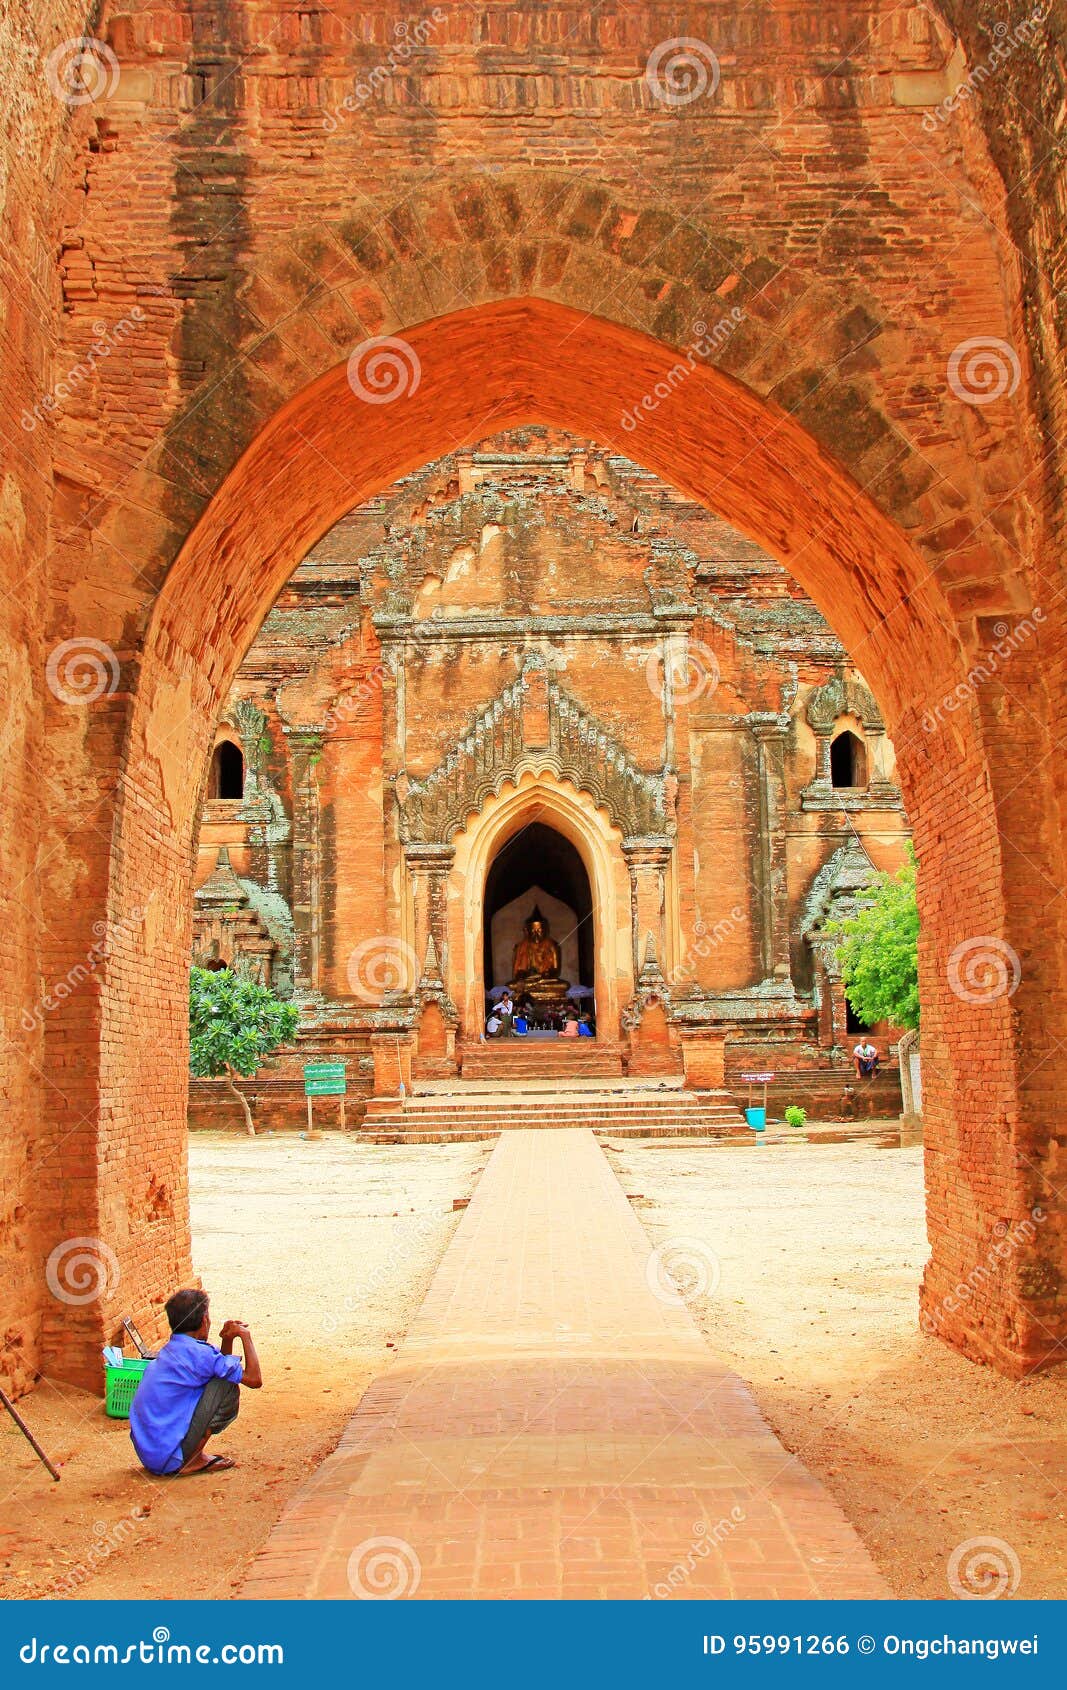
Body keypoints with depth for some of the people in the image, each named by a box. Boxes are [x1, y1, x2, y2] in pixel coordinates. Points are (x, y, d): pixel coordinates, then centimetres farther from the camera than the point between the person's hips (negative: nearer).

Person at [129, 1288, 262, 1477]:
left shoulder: (169, 1350, 13)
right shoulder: (197, 1353, -15)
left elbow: (221, 1367, 28)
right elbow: (254, 1379, -12)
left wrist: (227, 1340, 11)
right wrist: (245, 1336, -1)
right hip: (170, 1459, -9)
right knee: (228, 1388, -7)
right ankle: (194, 1459, -4)